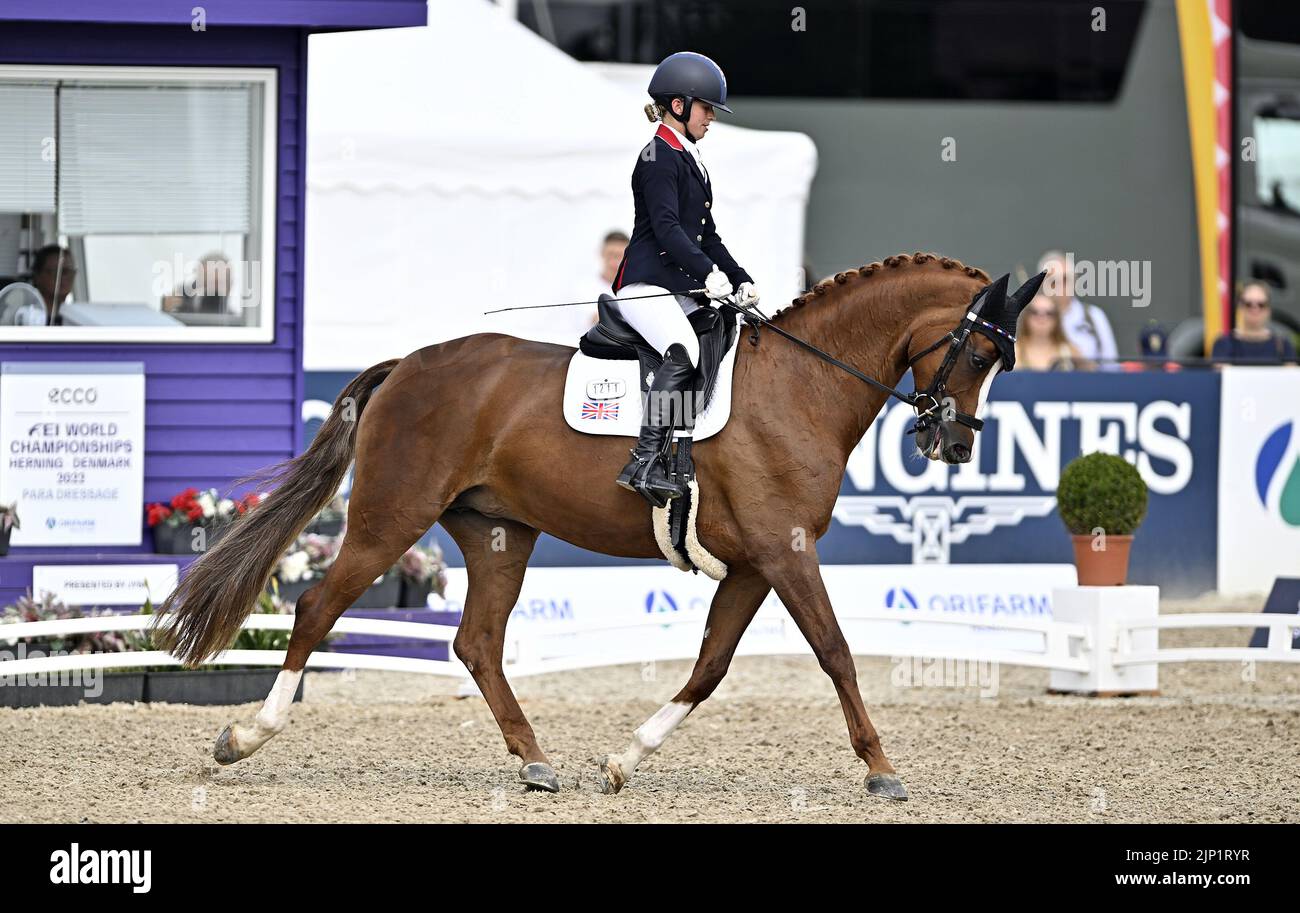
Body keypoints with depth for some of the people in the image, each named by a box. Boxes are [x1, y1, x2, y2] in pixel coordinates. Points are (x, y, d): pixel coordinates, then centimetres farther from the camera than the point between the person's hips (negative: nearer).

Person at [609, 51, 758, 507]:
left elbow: (706, 236, 27)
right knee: (683, 353, -32)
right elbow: (667, 227, -20)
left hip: (683, 290, 10)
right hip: (647, 284, -10)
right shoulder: (660, 158, -8)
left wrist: (742, 280, 14)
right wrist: (708, 272, -31)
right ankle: (644, 465, -36)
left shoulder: (689, 161, 23)